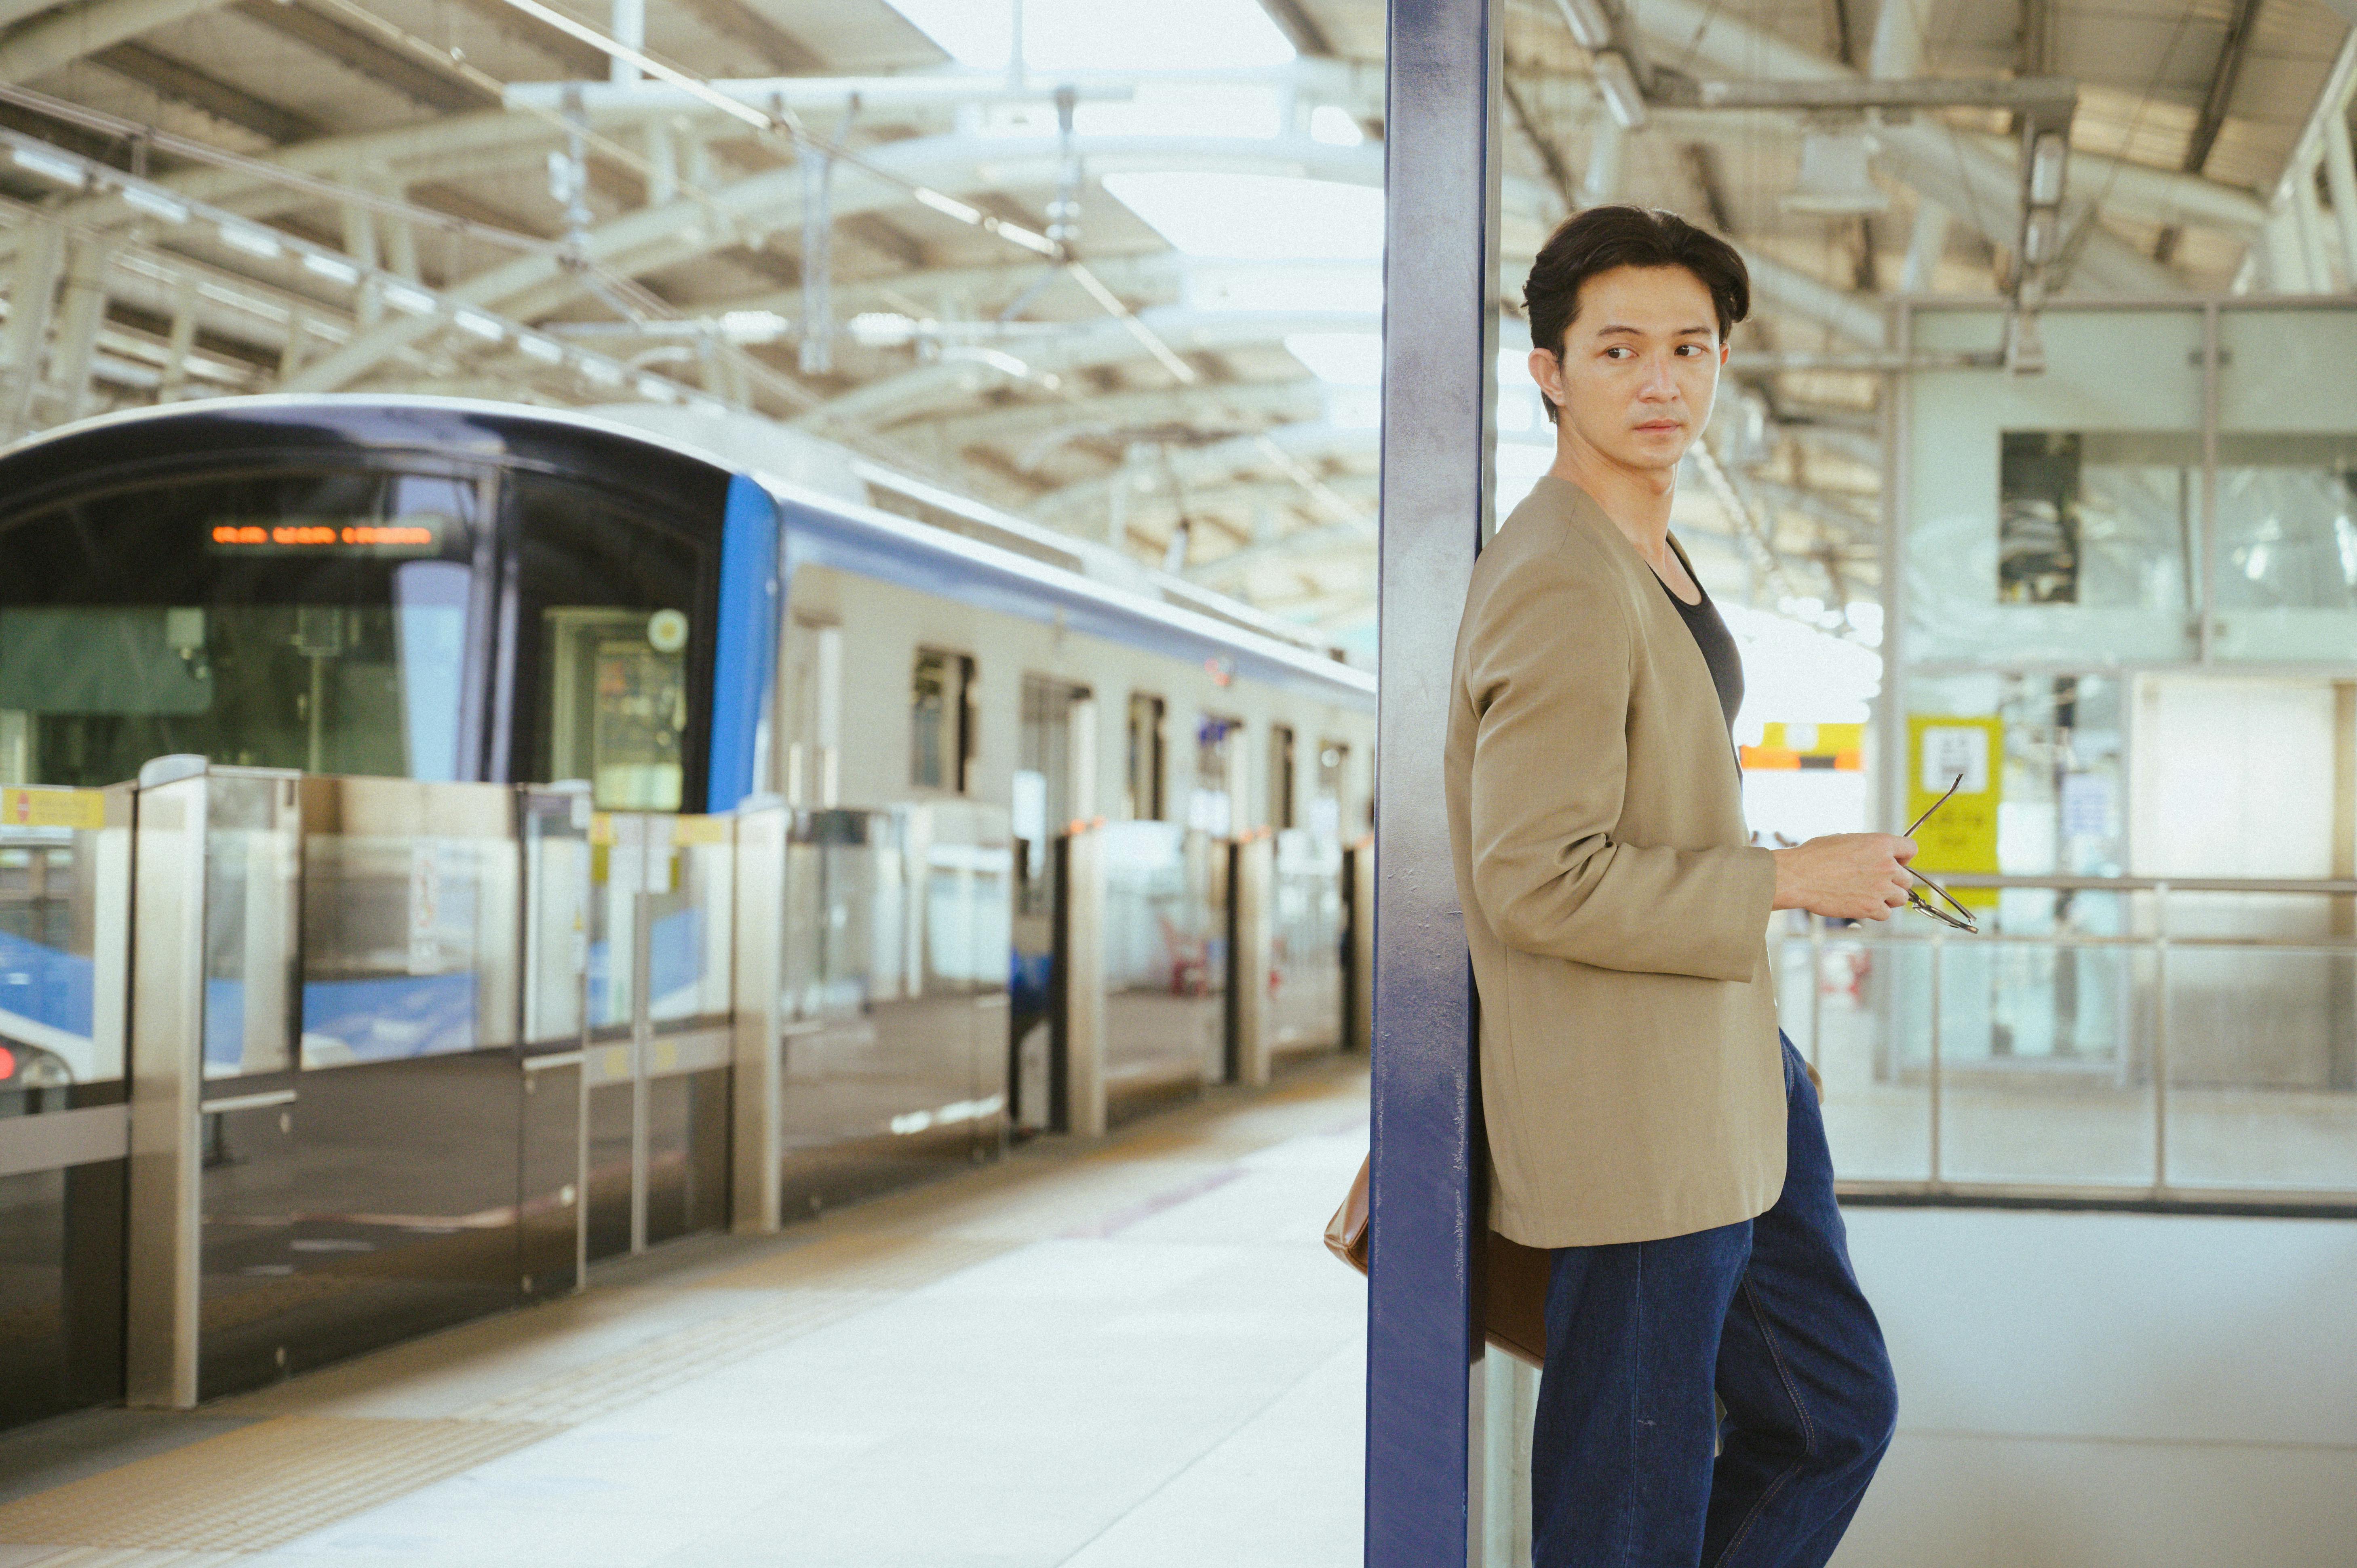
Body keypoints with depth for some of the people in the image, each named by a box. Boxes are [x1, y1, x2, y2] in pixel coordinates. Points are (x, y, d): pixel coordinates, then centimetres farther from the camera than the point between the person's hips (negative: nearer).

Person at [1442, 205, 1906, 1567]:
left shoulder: (1650, 560, 11)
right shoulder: (1561, 588, -21)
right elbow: (1538, 885, -25)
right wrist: (1794, 880, -17)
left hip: (1731, 1070, 10)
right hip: (1628, 1108, -10)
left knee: (1834, 1414, 17)